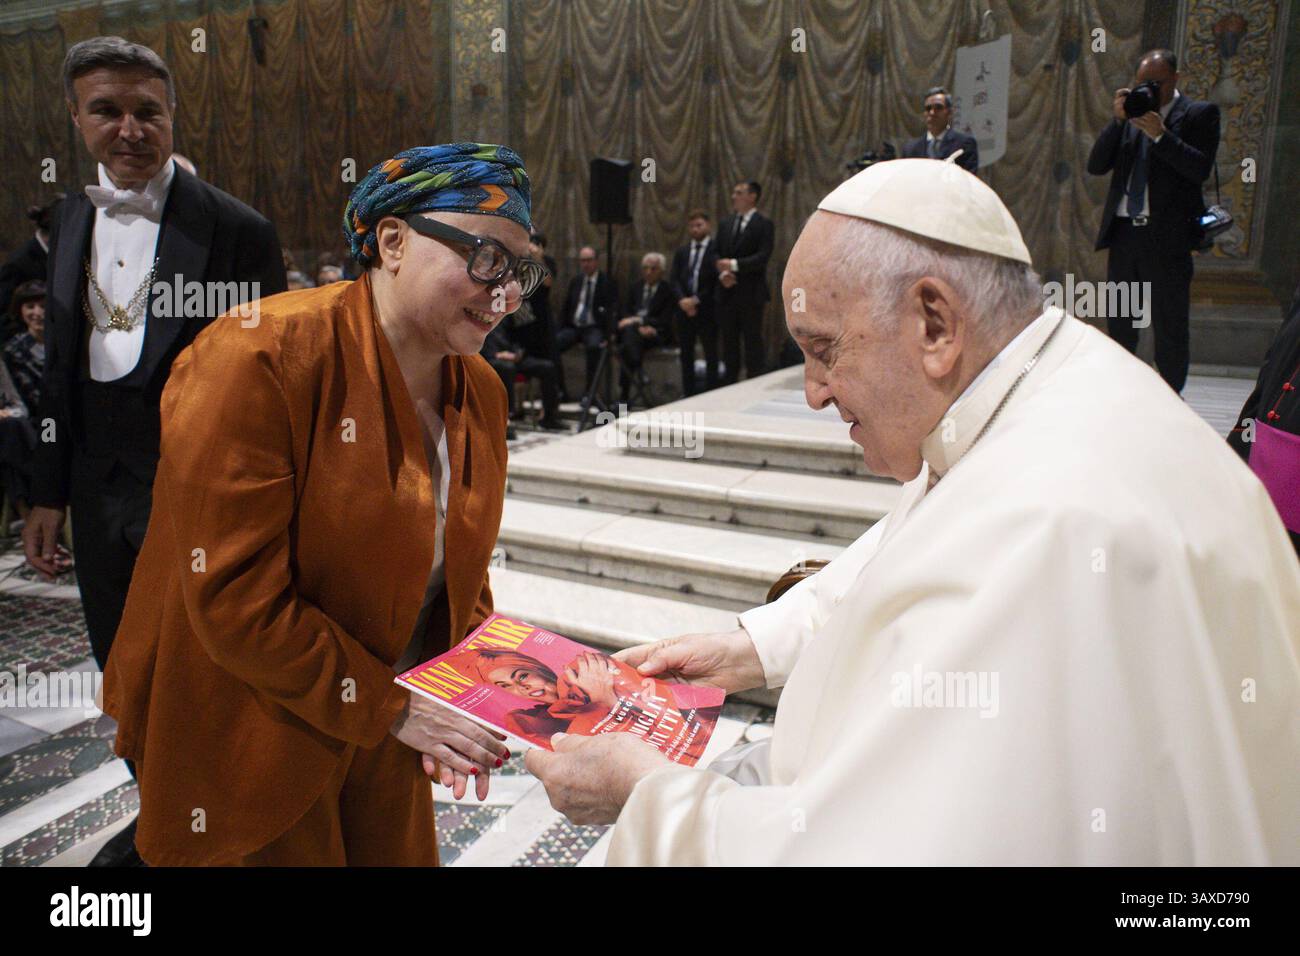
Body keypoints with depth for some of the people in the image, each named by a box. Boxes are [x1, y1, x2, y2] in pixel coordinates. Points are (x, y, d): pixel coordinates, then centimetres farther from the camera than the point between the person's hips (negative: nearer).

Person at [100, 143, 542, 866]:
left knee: (403, 854, 20)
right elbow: (236, 603, -25)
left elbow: (461, 568, 7)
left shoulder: (481, 392, -1)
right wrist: (389, 704, -20)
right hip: (251, 744, -6)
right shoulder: (258, 360, -24)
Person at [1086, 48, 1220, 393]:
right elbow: (1096, 166, 4)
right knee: (1119, 323, 12)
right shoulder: (1129, 115, 13)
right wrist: (1117, 121, -7)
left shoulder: (1199, 114, 1)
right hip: (1123, 232, 5)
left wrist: (1160, 134, -17)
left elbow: (1201, 169, -11)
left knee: (1170, 326, -1)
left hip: (1167, 236, -5)